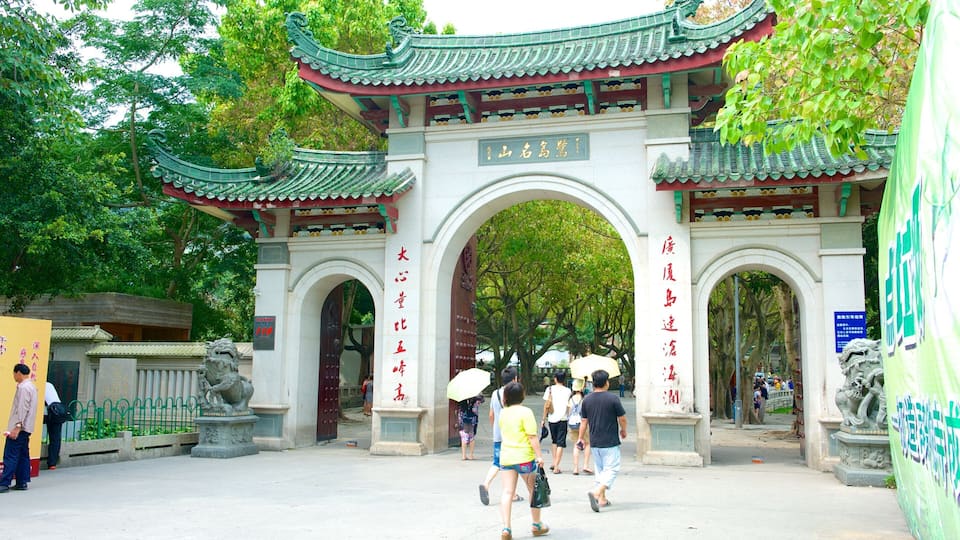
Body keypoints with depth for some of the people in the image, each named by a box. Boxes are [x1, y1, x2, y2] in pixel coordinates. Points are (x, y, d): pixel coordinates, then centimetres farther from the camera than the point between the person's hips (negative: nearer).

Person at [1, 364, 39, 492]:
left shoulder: (24, 388, -13)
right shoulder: (31, 386, 17)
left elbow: (22, 409, -20)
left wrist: (17, 427, -23)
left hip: (19, 428, -10)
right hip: (26, 428, 10)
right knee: (23, 456, 9)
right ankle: (22, 482, 11)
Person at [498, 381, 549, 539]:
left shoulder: (503, 413, 6)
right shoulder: (525, 412, -12)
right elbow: (532, 436, -15)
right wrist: (539, 455, -13)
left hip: (506, 457, 5)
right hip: (524, 457, -5)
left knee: (507, 492, 2)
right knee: (534, 491, 14)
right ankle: (537, 525, 26)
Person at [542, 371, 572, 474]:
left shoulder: (550, 389, 0)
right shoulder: (568, 391, 0)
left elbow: (547, 405, -2)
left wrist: (544, 418, 6)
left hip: (552, 418, 2)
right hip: (562, 419, -2)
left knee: (554, 441, 21)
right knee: (560, 443, 0)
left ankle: (554, 463, 21)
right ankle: (556, 467, -5)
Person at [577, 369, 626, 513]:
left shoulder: (587, 399, 1)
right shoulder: (613, 398, -12)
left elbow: (583, 422, 5)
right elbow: (622, 419, -4)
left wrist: (581, 438, 16)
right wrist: (623, 431, 15)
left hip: (595, 442, 5)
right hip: (610, 442, -5)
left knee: (599, 469, 17)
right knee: (611, 469, -1)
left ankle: (601, 499, 19)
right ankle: (596, 493, -19)